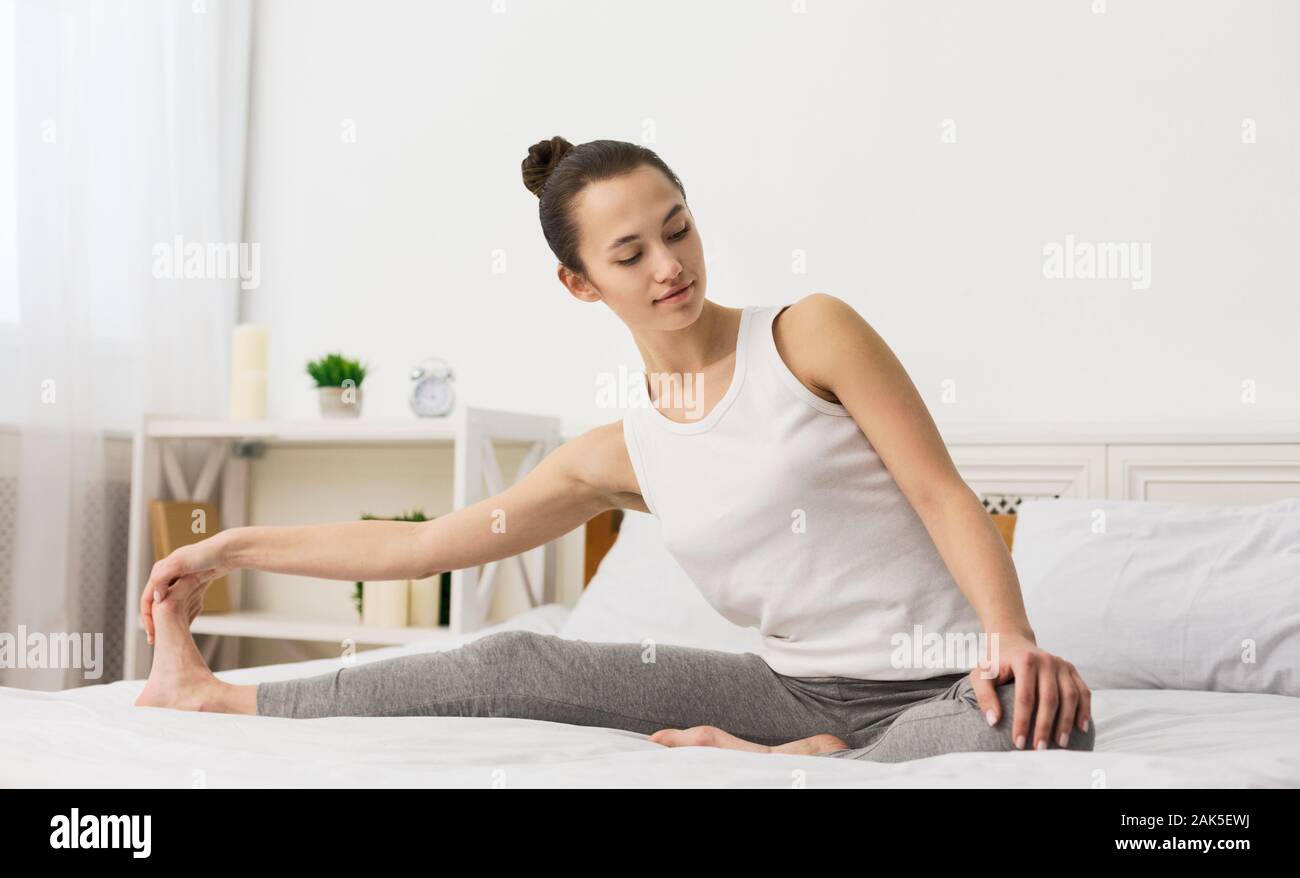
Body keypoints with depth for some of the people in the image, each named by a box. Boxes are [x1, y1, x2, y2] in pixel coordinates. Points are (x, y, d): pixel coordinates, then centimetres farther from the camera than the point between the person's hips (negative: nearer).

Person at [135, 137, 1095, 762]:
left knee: (1047, 721, -40)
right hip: (802, 688, 3)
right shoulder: (621, 456, 6)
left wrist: (1012, 636, -26)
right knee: (521, 663, -5)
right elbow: (418, 544, 12)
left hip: (939, 683, -3)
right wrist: (233, 547, 13)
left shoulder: (810, 332, -5)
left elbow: (944, 496, -8)